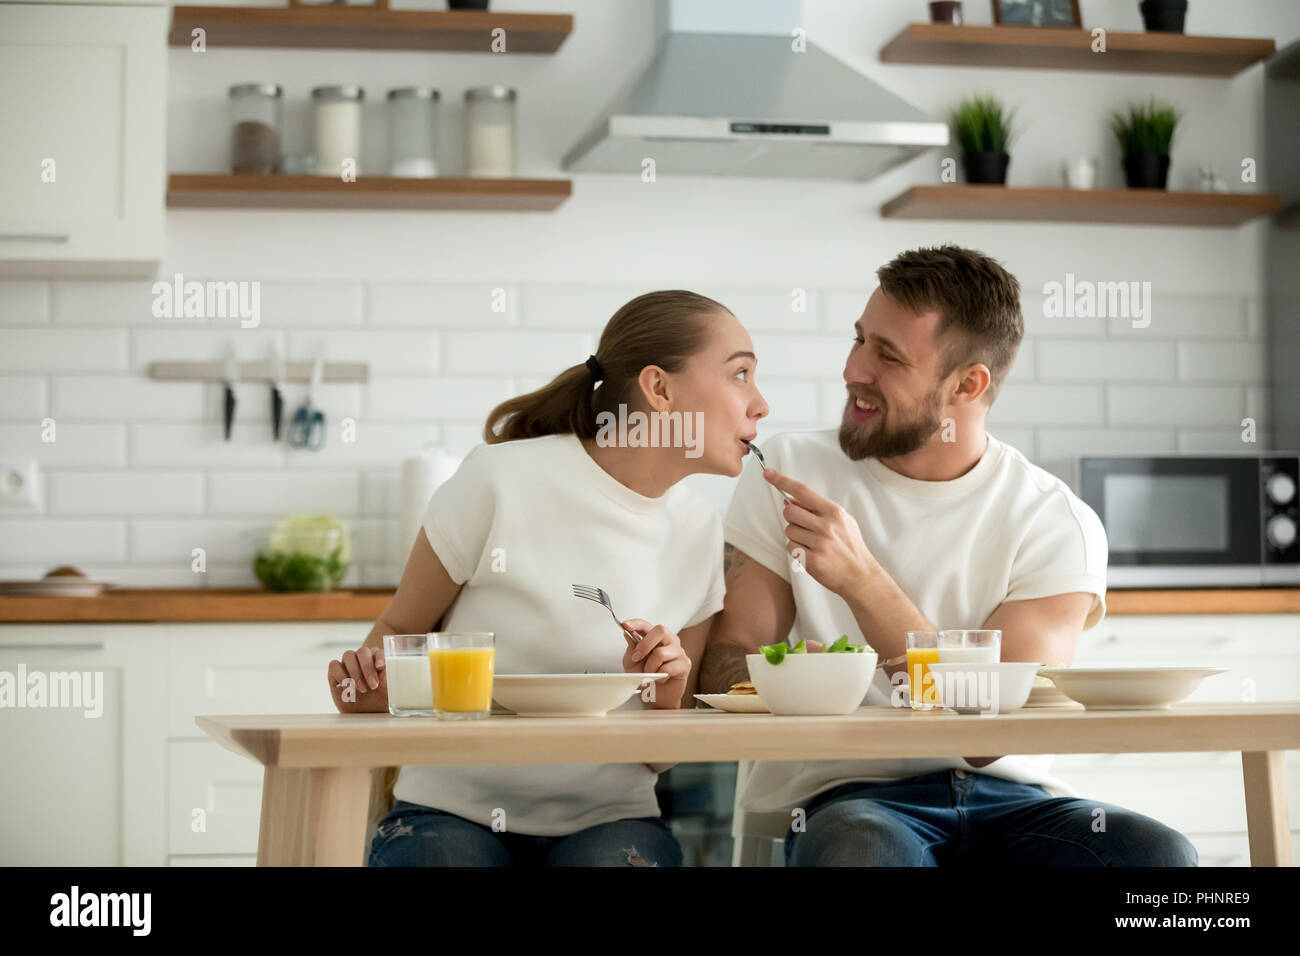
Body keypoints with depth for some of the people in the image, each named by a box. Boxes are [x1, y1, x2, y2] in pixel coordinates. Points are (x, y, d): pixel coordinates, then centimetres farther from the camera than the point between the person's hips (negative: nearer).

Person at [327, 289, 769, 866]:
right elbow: (400, 630, 5)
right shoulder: (502, 480, -8)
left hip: (607, 817, 3)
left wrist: (666, 700, -8)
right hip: (456, 811, -3)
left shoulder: (697, 531, 7)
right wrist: (371, 687, -17)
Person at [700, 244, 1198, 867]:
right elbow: (722, 670, 2)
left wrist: (861, 579, -22)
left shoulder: (1057, 524, 0)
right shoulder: (789, 471, 5)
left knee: (1156, 853, -29)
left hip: (1009, 798, 2)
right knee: (863, 850, -39)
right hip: (847, 793, -2)